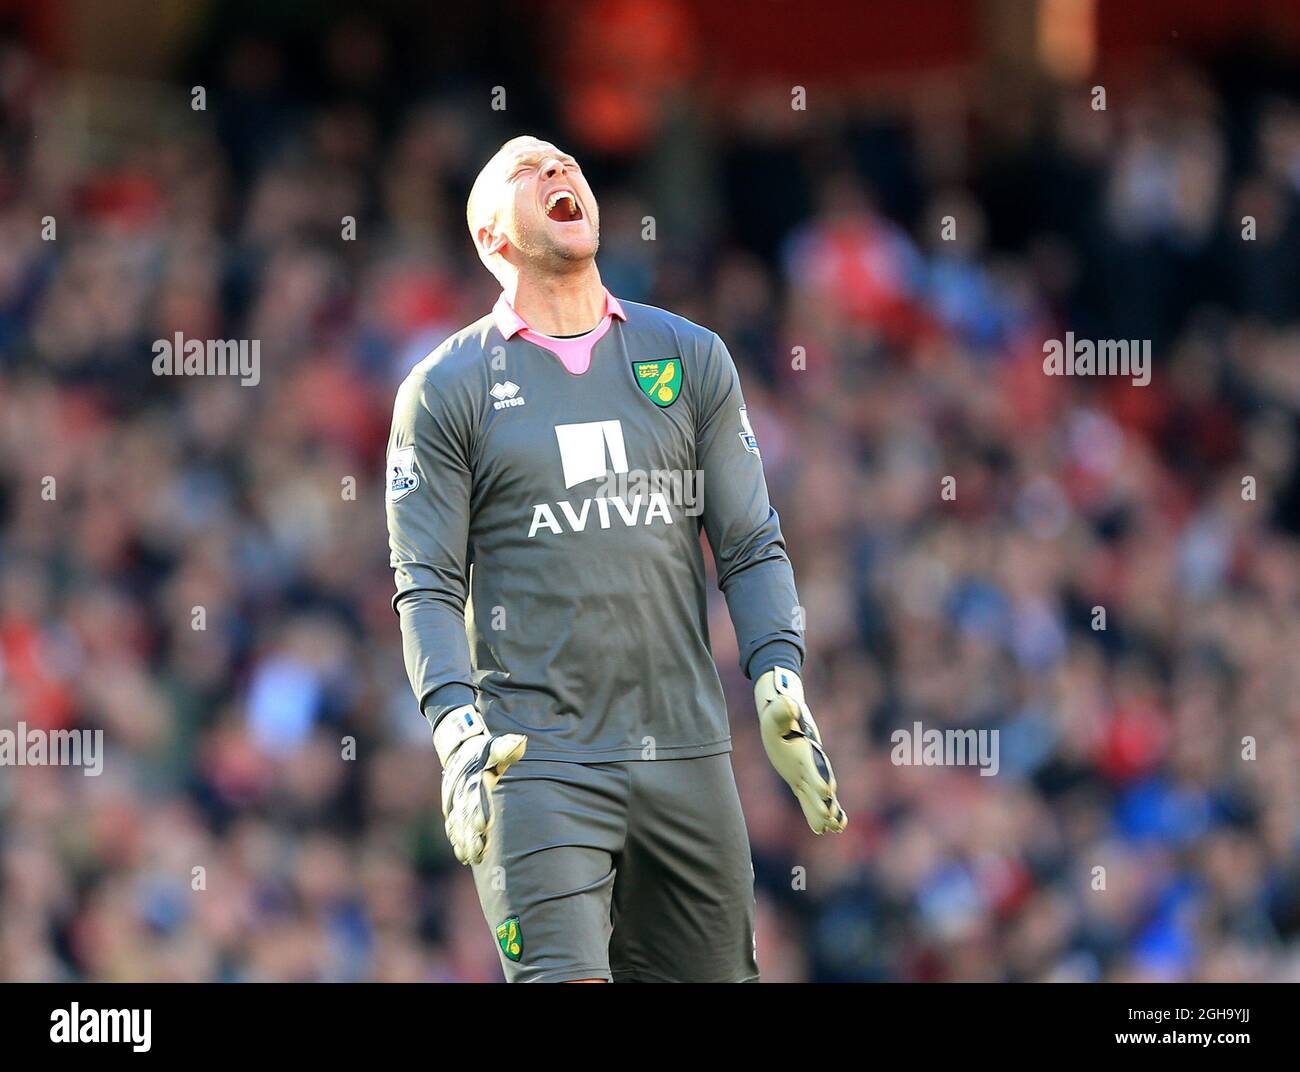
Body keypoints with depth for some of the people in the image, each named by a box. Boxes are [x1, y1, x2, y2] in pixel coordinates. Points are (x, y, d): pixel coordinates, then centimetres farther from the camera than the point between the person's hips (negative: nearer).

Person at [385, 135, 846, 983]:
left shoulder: (690, 359, 12)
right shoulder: (446, 390, 4)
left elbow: (751, 546, 11)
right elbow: (427, 587, 0)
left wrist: (779, 687, -4)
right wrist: (458, 730, -16)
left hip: (687, 752, 3)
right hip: (536, 756, -3)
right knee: (563, 976, -18)